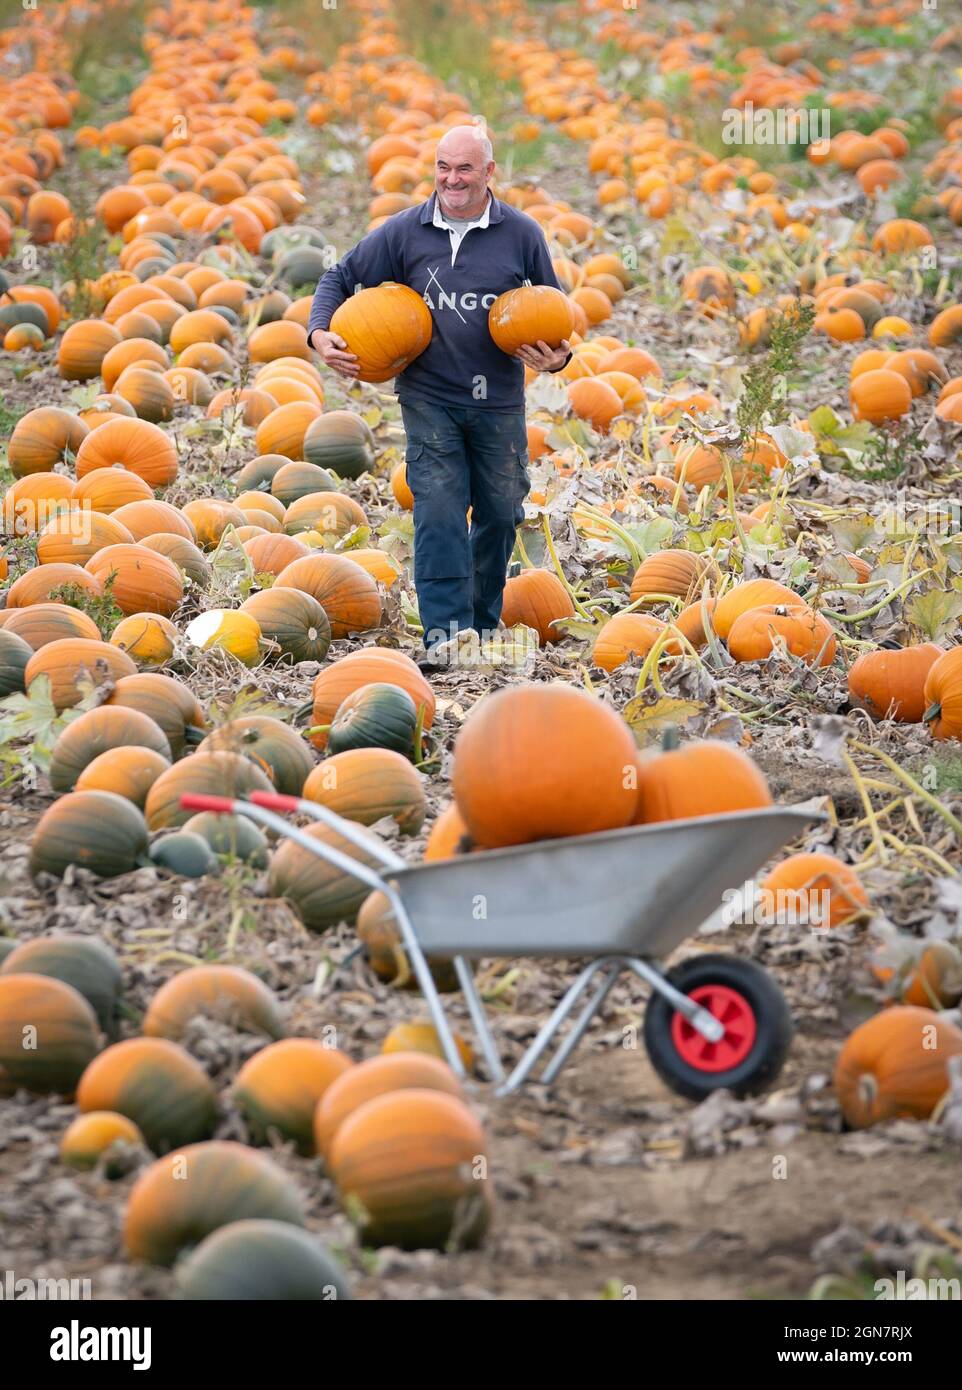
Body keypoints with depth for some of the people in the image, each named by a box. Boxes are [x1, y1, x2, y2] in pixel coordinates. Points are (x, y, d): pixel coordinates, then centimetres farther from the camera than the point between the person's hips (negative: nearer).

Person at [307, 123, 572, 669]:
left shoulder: (522, 234, 0)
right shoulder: (406, 231, 1)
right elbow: (340, 279, 10)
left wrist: (558, 357, -10)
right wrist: (320, 333, -7)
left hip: (499, 403, 1)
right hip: (430, 398, -1)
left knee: (500, 512, 8)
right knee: (438, 507, -12)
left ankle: (484, 620, 26)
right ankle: (448, 628, -16)